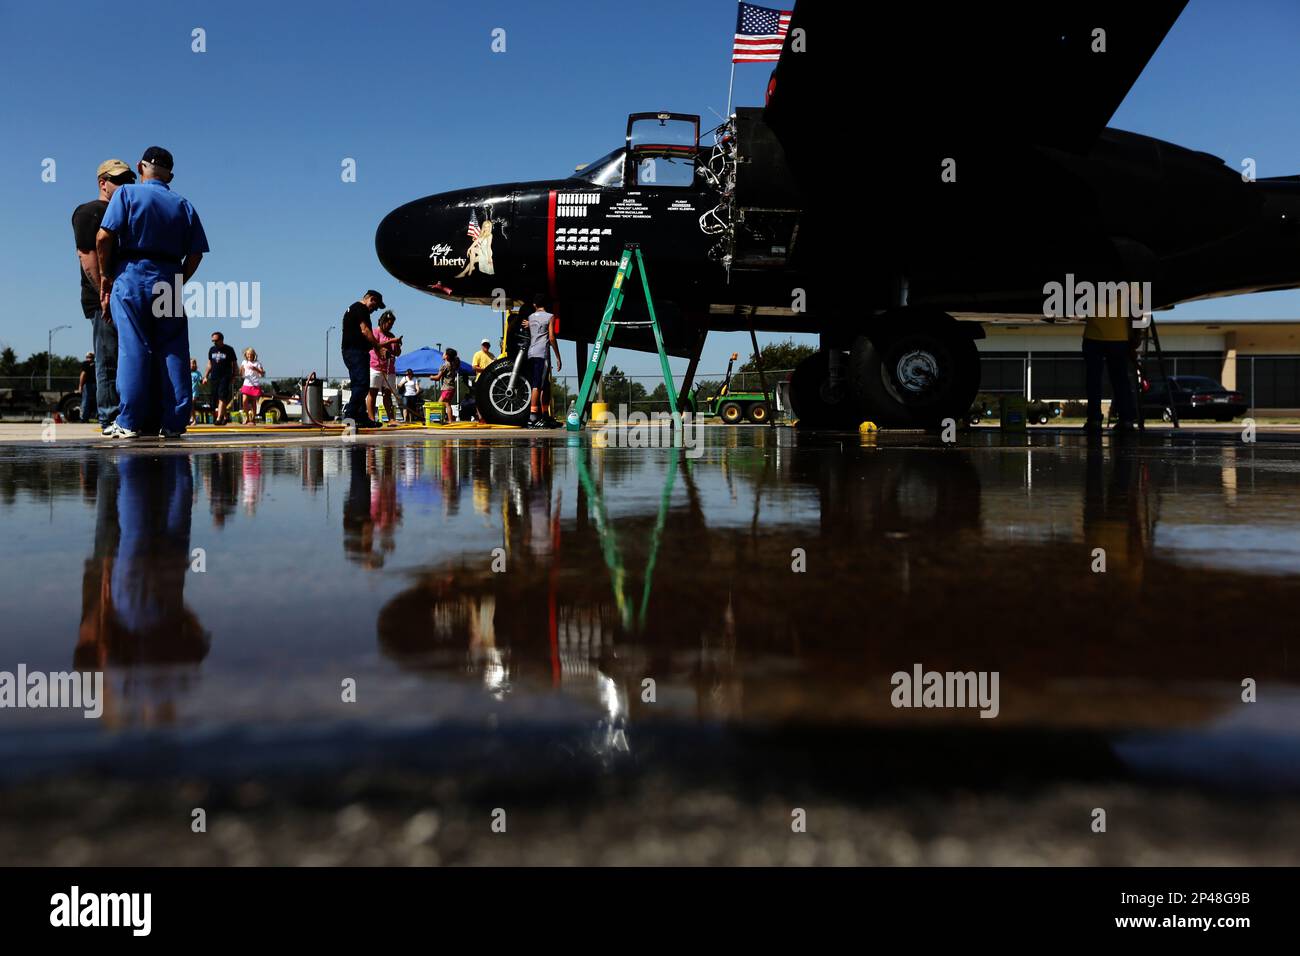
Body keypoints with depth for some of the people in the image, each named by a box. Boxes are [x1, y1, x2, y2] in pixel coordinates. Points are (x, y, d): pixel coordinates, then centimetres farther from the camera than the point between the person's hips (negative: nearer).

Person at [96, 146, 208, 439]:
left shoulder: (127, 193, 5)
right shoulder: (184, 206, 15)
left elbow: (103, 237, -6)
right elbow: (195, 254, 6)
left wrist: (104, 276, 5)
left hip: (131, 275, -2)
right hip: (169, 279, 2)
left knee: (133, 349, -4)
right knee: (173, 352, 2)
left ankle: (129, 422, -6)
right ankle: (174, 423, -1)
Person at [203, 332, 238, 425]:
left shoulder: (229, 350, 0)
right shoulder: (212, 350, 13)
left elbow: (234, 364, 5)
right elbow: (209, 364, 19)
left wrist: (233, 376, 0)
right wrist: (205, 376, 14)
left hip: (225, 377, -6)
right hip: (214, 378, 6)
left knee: (222, 398, -16)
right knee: (215, 399, 8)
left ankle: (219, 418, -23)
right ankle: (226, 416, 22)